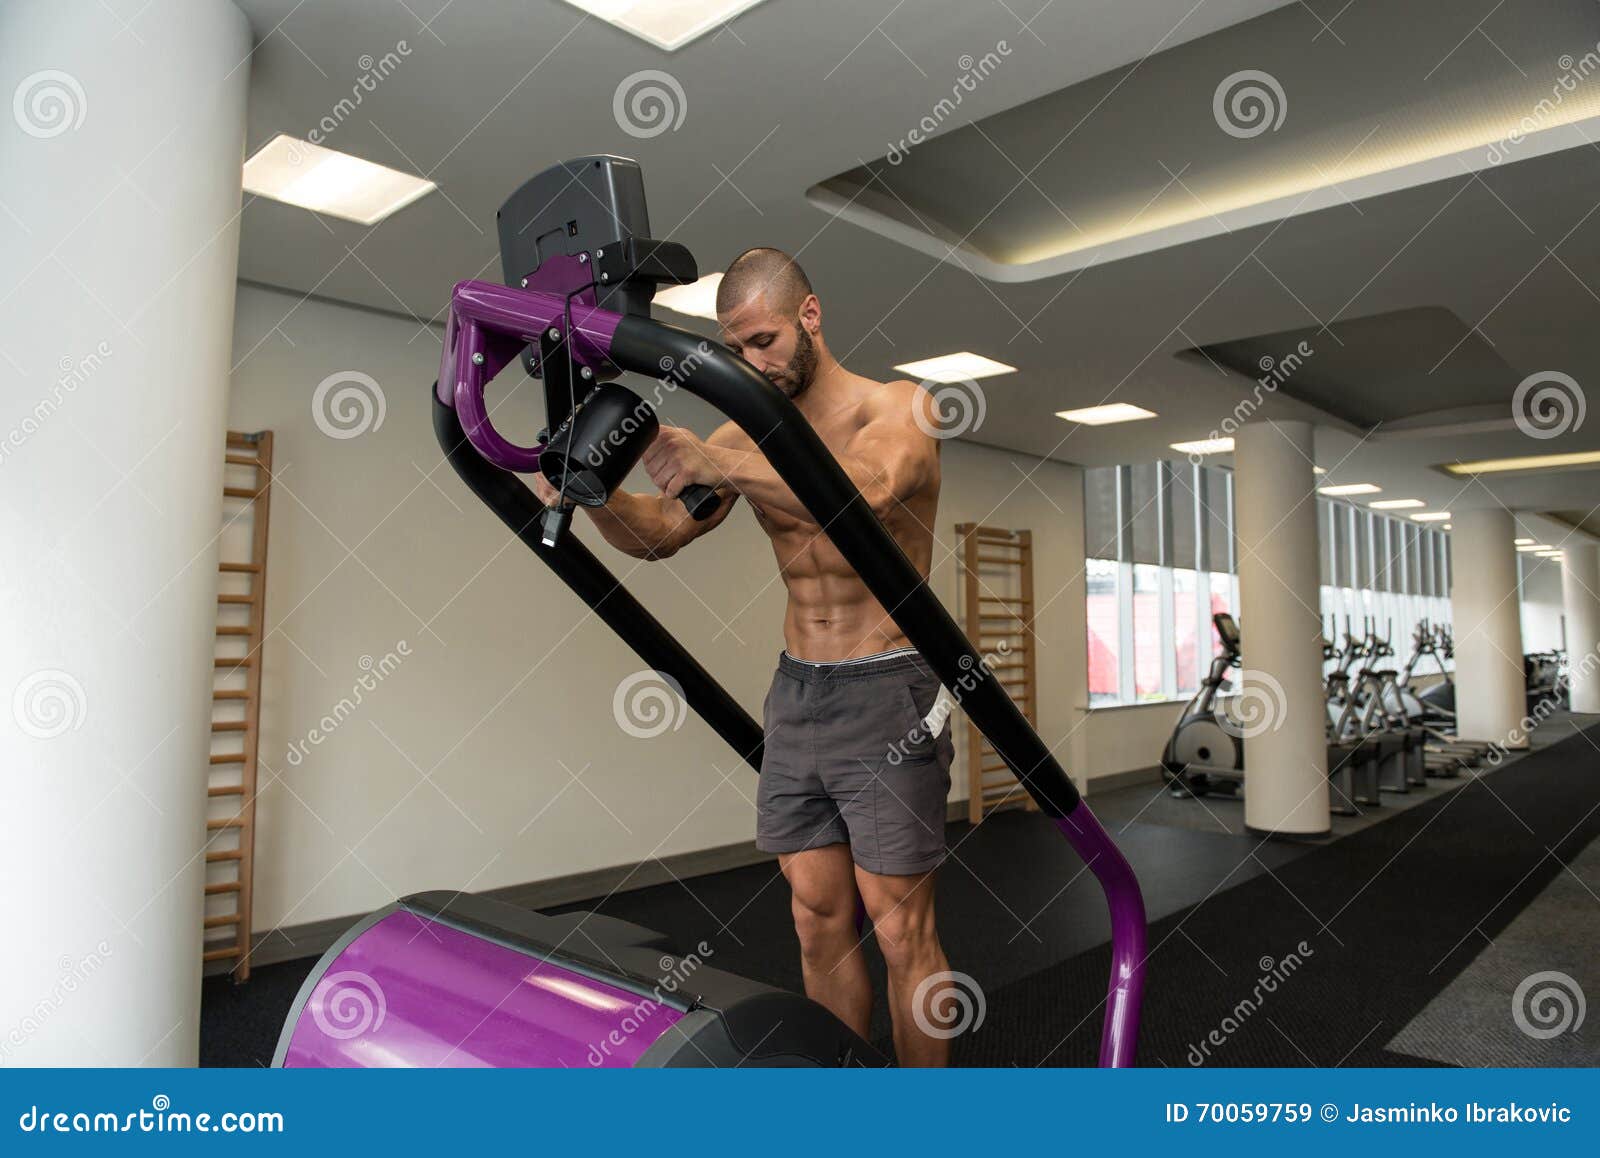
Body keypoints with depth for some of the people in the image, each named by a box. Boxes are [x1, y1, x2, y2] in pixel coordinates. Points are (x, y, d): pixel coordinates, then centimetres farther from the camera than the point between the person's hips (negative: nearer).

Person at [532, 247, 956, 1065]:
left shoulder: (898, 410, -8)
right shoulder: (748, 435, 7)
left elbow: (864, 491, -31)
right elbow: (656, 534, 2)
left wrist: (717, 463, -43)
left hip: (886, 697, -5)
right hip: (795, 692, 5)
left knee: (900, 929, 1)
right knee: (818, 920, 11)